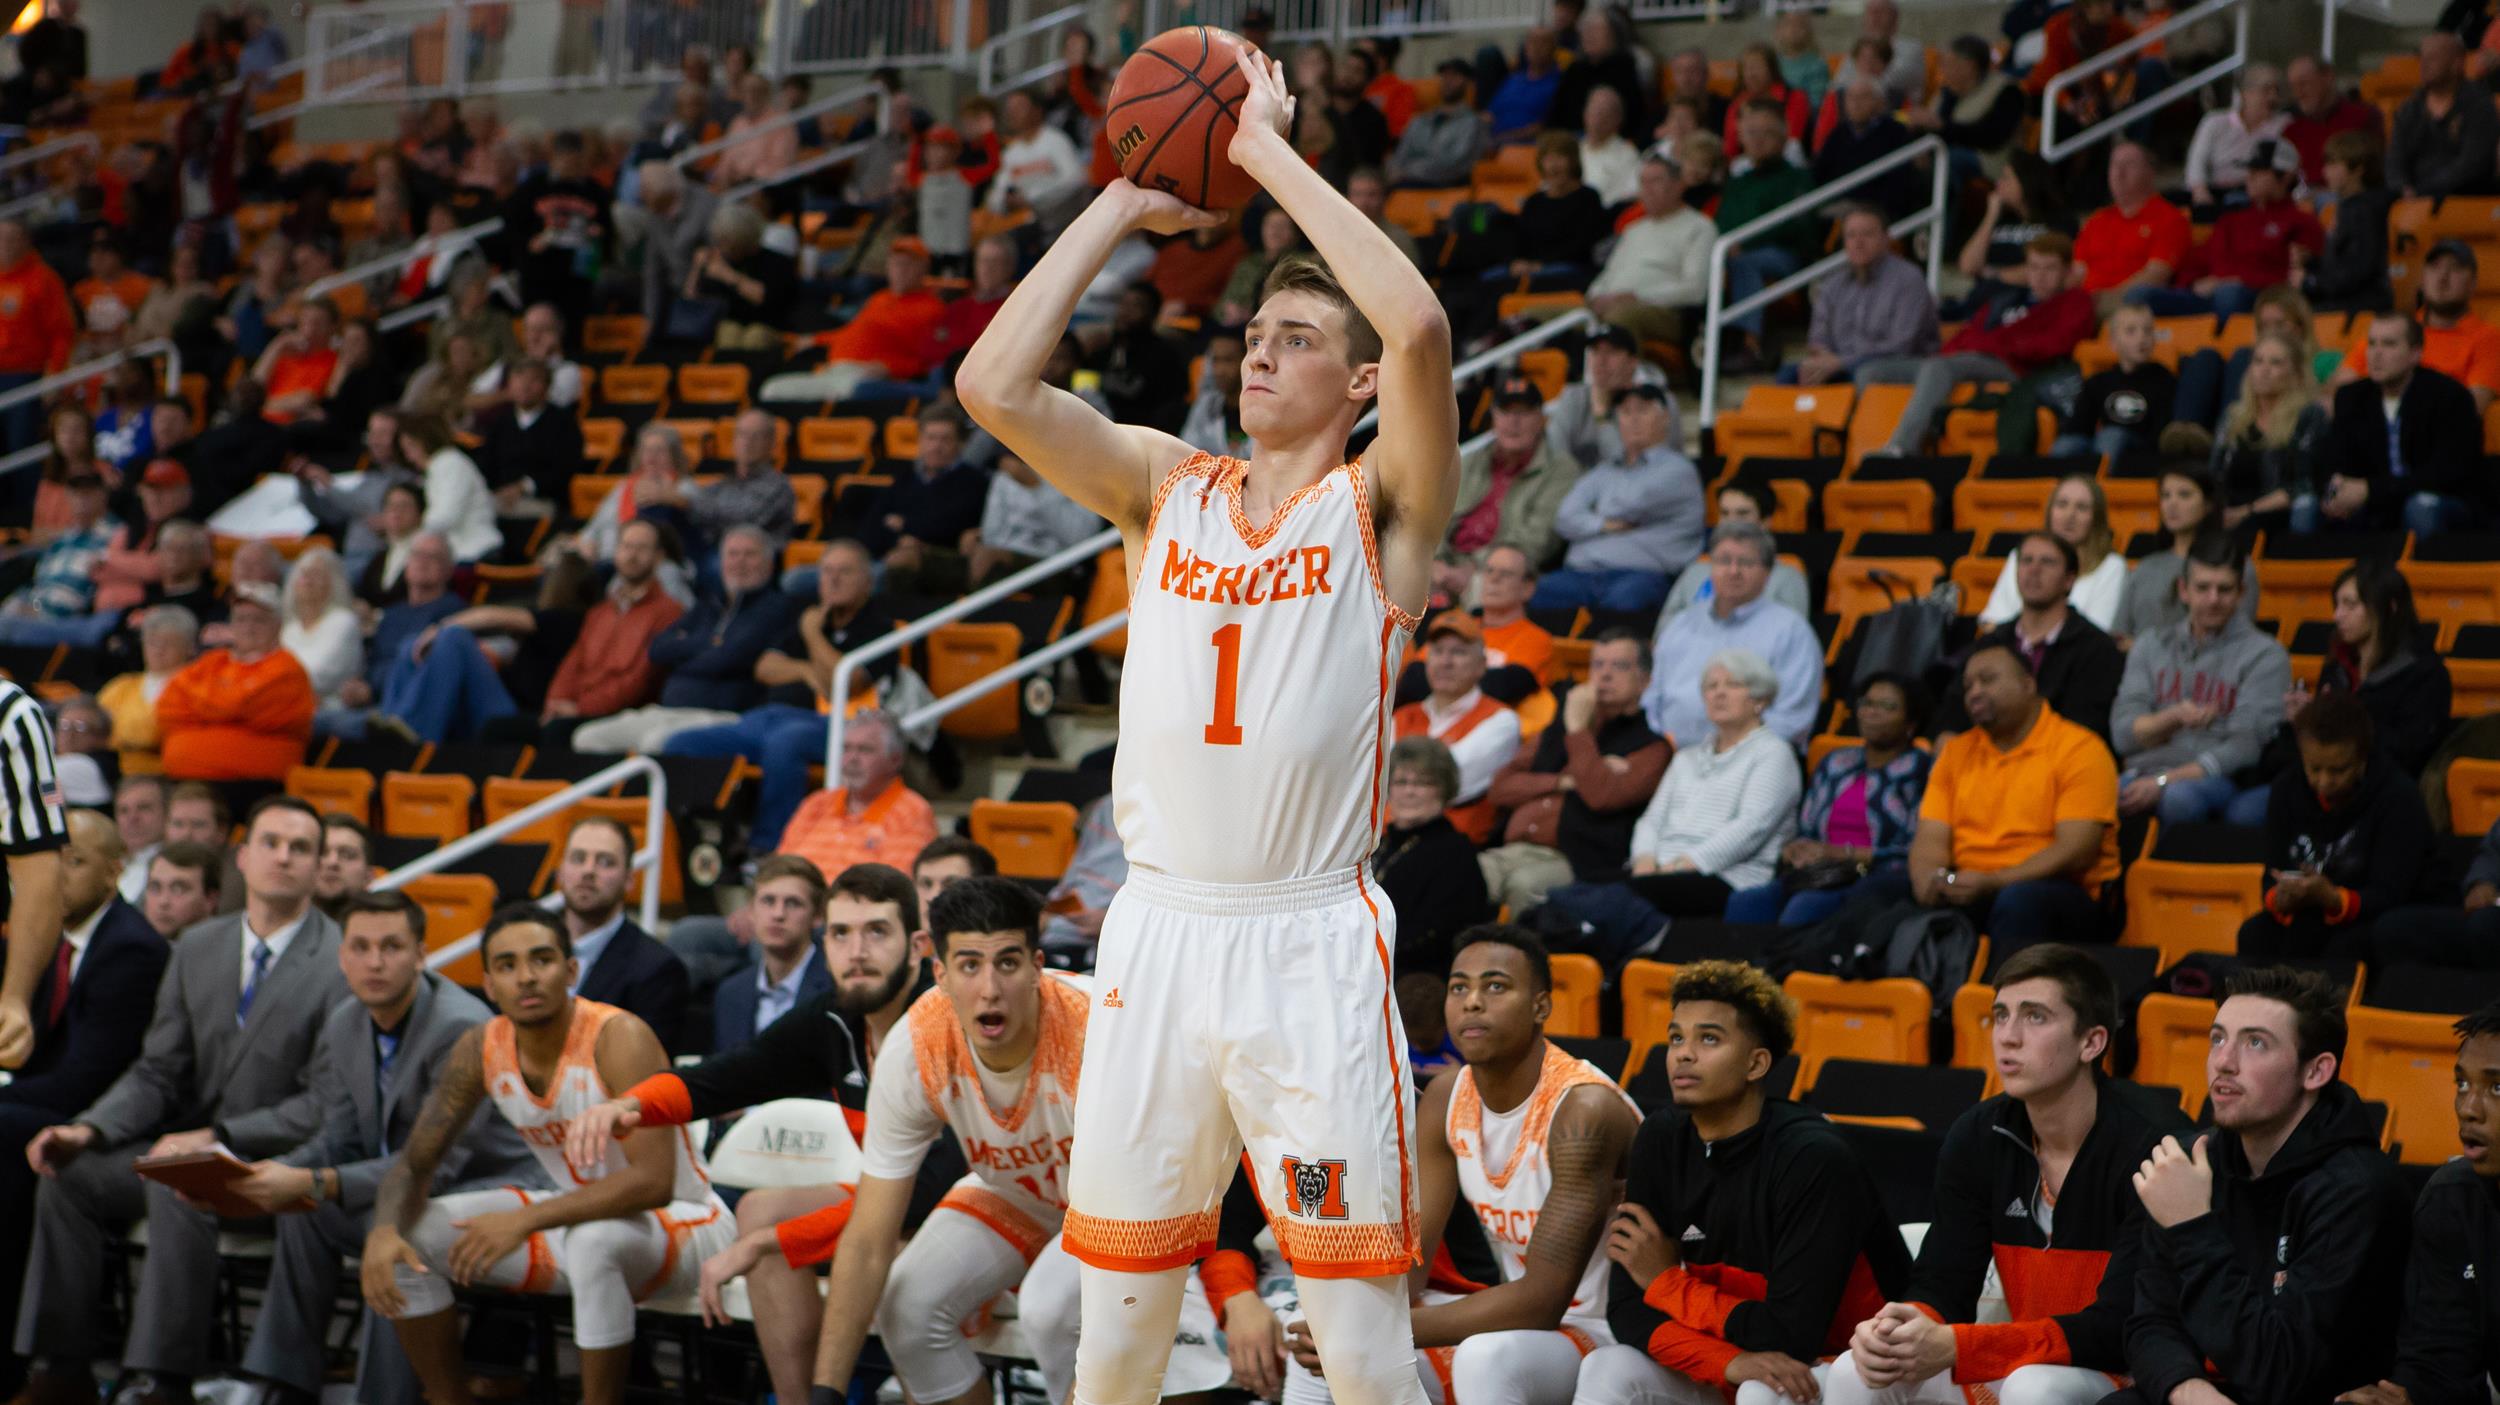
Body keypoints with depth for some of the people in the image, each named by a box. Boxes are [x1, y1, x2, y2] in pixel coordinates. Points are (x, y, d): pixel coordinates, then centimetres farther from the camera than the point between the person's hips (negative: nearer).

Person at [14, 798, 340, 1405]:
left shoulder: (343, 963, -8)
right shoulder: (197, 948, 12)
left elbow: (329, 1103, -13)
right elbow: (159, 1072, 13)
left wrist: (219, 1138, -21)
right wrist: (89, 1129, -6)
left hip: (278, 1162, -6)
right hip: (195, 1143, 7)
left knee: (178, 1188, -34)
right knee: (71, 1178, -15)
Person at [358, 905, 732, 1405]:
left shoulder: (618, 1039, -25)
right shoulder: (481, 1049, -7)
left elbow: (653, 1181, -34)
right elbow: (416, 1161, -1)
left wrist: (525, 1221, -40)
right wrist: (384, 1231, -24)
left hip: (681, 1221, -6)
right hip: (578, 1211, 7)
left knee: (594, 1240, -40)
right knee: (410, 1237, -7)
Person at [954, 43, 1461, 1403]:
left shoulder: (1379, 504, 1)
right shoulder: (1167, 488, 12)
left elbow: (1421, 327, -18)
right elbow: (993, 384, -2)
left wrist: (1270, 153, -10)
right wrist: (1118, 208, 2)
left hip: (1310, 939, -4)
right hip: (1159, 929, 4)